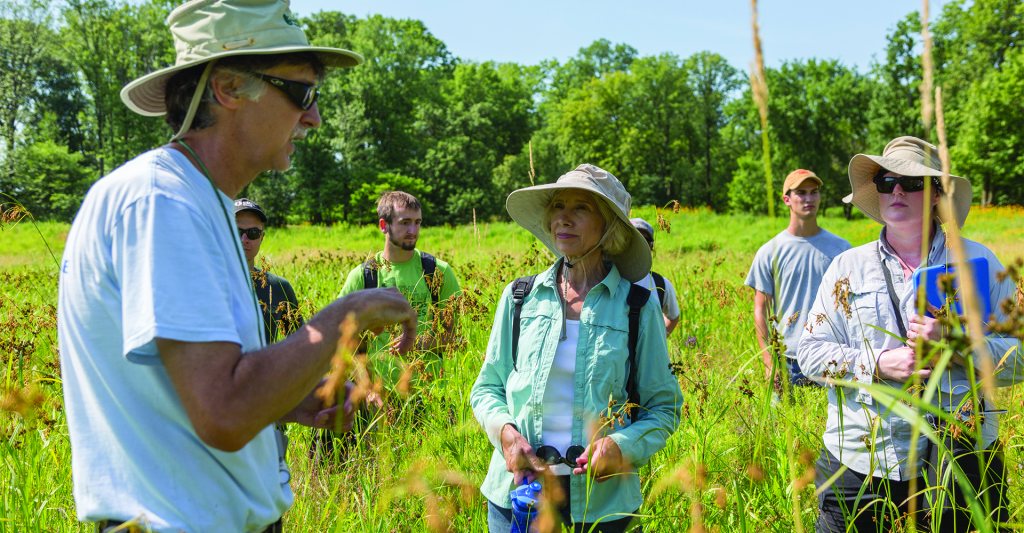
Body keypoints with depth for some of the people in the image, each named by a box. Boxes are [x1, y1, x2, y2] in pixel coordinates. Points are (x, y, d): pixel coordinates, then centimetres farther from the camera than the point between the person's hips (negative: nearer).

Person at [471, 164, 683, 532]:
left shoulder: (637, 306, -3)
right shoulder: (520, 298, 2)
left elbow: (664, 406, 3)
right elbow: (487, 388, 10)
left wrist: (622, 446, -15)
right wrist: (504, 430, -10)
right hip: (516, 490, 2)